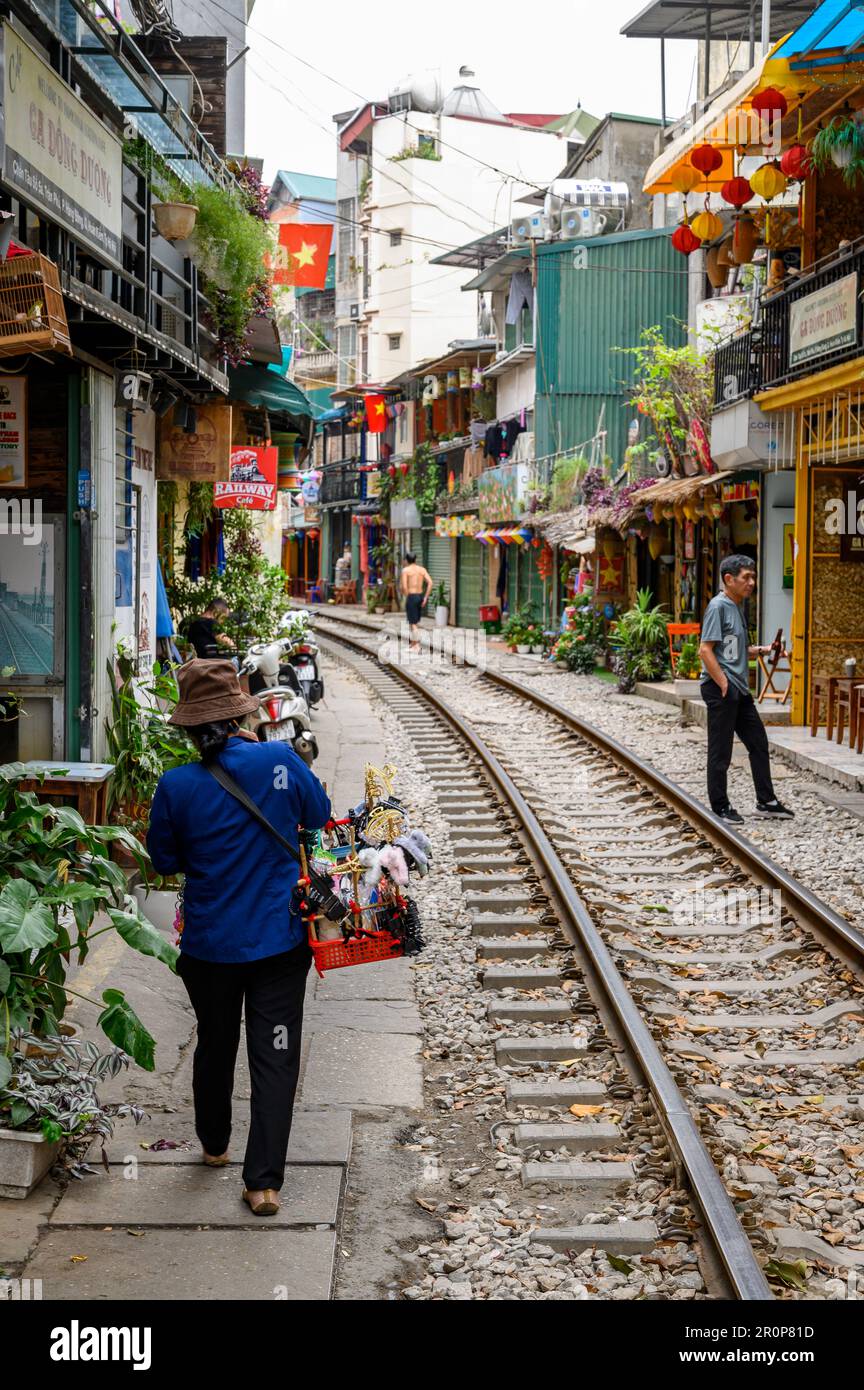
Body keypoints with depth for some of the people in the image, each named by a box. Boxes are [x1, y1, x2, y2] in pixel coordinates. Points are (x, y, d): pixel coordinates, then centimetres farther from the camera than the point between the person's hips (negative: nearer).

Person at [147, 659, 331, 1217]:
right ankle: (264, 1181, 2)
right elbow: (320, 815, 6)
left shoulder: (176, 786, -14)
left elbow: (165, 861, 0)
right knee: (275, 1057, 4)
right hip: (280, 940, -1)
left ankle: (214, 1146, 41)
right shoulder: (280, 761, -13)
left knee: (214, 1045, 22)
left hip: (209, 945, 1)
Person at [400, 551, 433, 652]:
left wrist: (407, 597, -2)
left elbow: (403, 586, -17)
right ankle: (413, 643, 26)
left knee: (413, 623, -2)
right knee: (415, 621, 20)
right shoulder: (422, 569, 8)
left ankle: (417, 646, -5)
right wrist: (425, 598, -1)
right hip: (420, 596, 6)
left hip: (411, 597, -6)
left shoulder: (405, 570, -7)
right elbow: (430, 583, -3)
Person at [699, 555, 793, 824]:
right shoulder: (718, 606, -13)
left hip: (739, 689, 9)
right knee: (720, 751, 0)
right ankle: (720, 808, 9)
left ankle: (766, 802, 20)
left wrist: (760, 650, 7)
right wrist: (724, 685, -18)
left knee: (758, 743, 12)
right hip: (720, 689, -9)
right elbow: (706, 650, -18)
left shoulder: (737, 607, 15)